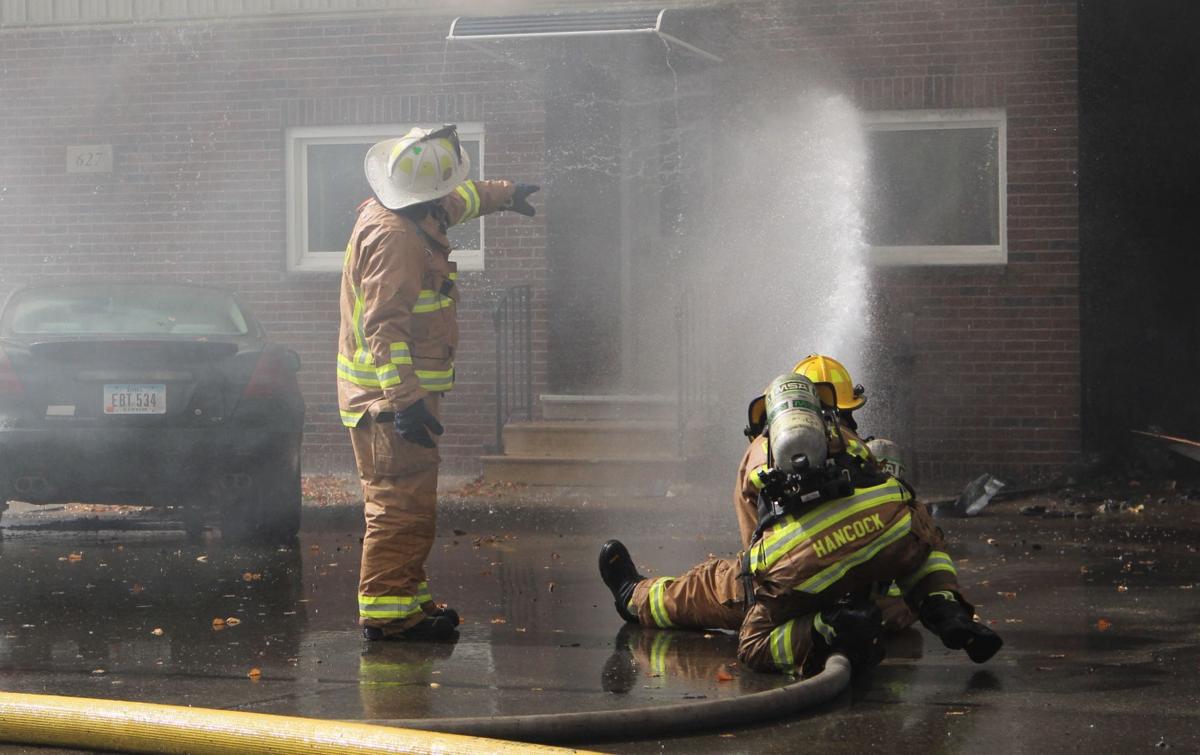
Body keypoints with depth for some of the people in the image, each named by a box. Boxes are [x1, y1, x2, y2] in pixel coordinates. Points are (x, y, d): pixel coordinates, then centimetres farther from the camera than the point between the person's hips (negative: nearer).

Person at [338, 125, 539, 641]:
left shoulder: (411, 215, 11)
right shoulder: (394, 238, -21)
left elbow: (456, 202, 36)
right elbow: (385, 326, -28)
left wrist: (503, 194, 52)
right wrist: (405, 400, -32)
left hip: (399, 391, 11)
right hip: (388, 398, -11)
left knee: (411, 502, 17)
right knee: (402, 503, -11)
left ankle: (408, 597, 25)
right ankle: (385, 612, -10)